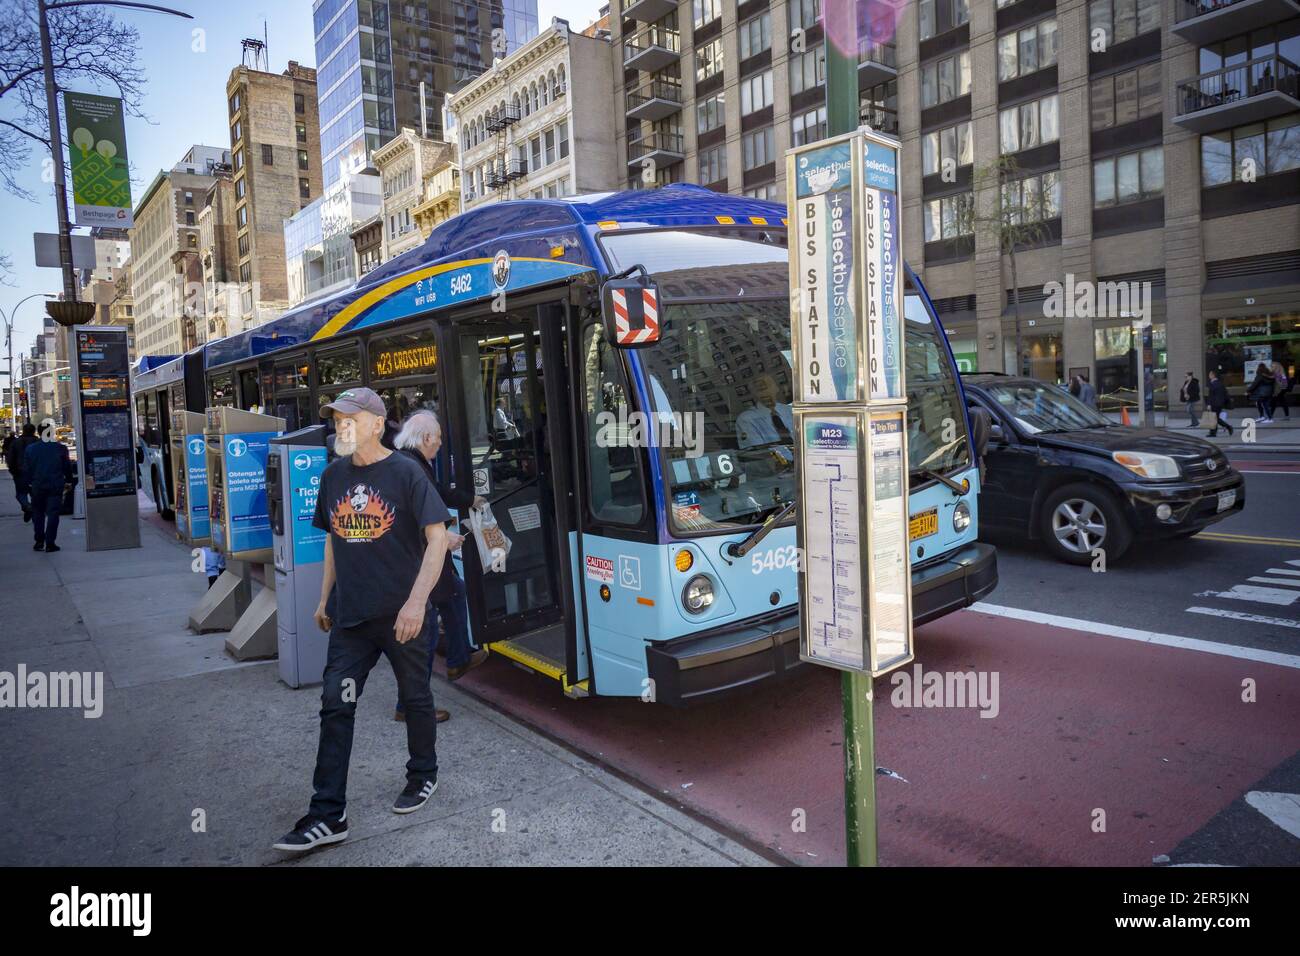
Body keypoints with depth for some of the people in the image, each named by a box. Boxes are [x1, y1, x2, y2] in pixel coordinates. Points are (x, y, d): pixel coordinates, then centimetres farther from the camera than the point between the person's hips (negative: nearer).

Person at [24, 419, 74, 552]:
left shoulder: (30, 449, 0)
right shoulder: (61, 448, -8)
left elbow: (26, 469, 5)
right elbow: (67, 467, -2)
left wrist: (29, 482, 17)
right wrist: (69, 480, 11)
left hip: (37, 486, 2)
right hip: (56, 486, -2)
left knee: (38, 514, 14)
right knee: (53, 514, 0)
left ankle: (39, 542, 15)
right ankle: (50, 543, -3)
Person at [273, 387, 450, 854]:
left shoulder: (405, 472, -11)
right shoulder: (334, 475, 6)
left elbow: (437, 538, -15)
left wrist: (417, 600, -24)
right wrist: (325, 598, 16)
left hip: (401, 614, -5)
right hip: (350, 614, 5)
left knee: (416, 698, 13)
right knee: (336, 706, 3)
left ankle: (423, 776, 36)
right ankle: (327, 816, 12)